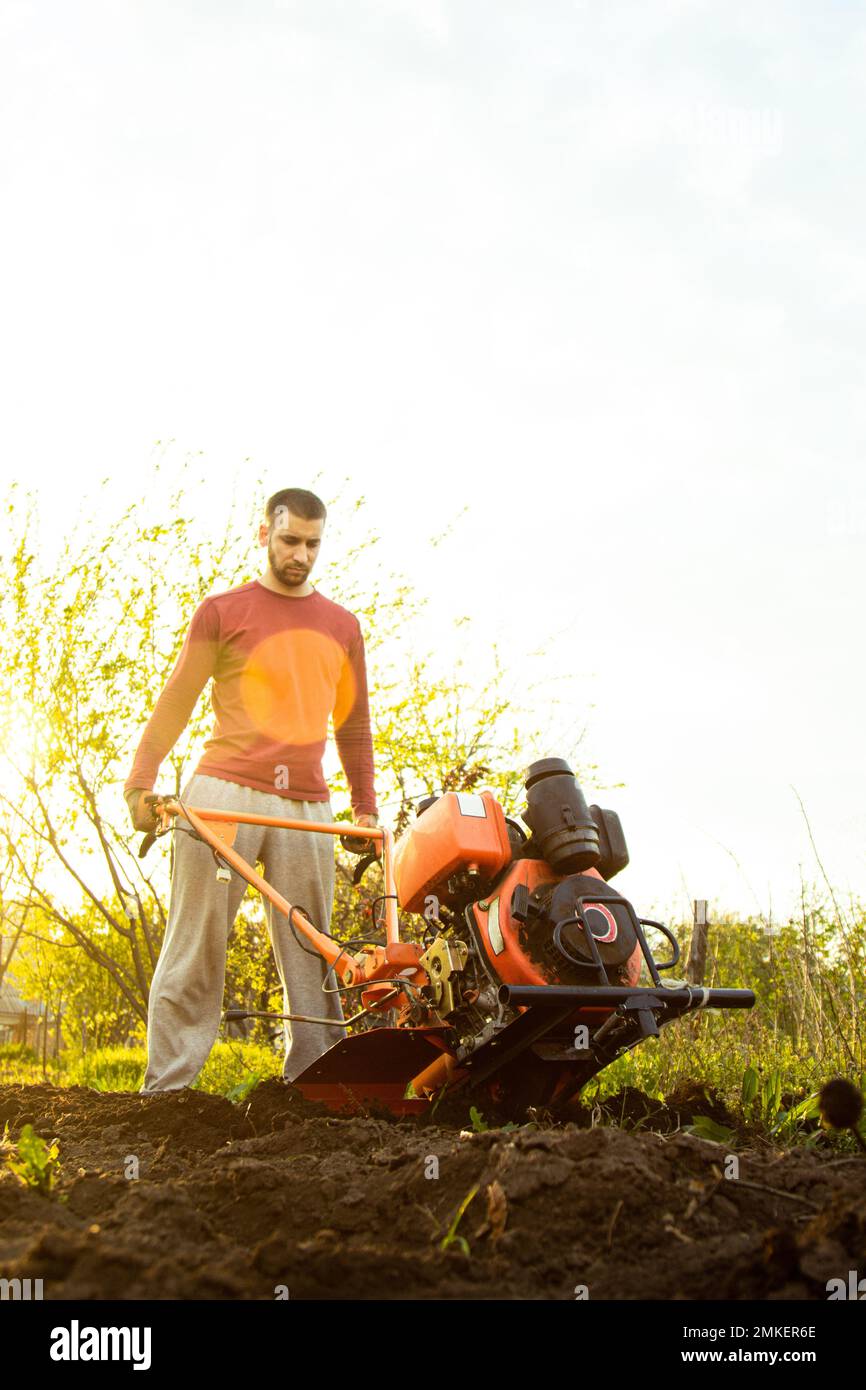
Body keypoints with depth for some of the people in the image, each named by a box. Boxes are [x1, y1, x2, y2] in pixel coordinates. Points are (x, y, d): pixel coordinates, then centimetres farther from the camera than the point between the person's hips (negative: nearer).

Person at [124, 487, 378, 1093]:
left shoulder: (343, 626, 20)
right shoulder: (223, 611, 10)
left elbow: (354, 725, 24)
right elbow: (176, 702, 6)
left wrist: (366, 808, 17)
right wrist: (140, 781, -5)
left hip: (307, 806, 3)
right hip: (224, 792, -3)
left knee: (312, 956, -2)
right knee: (196, 945, -5)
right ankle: (166, 1085, -3)